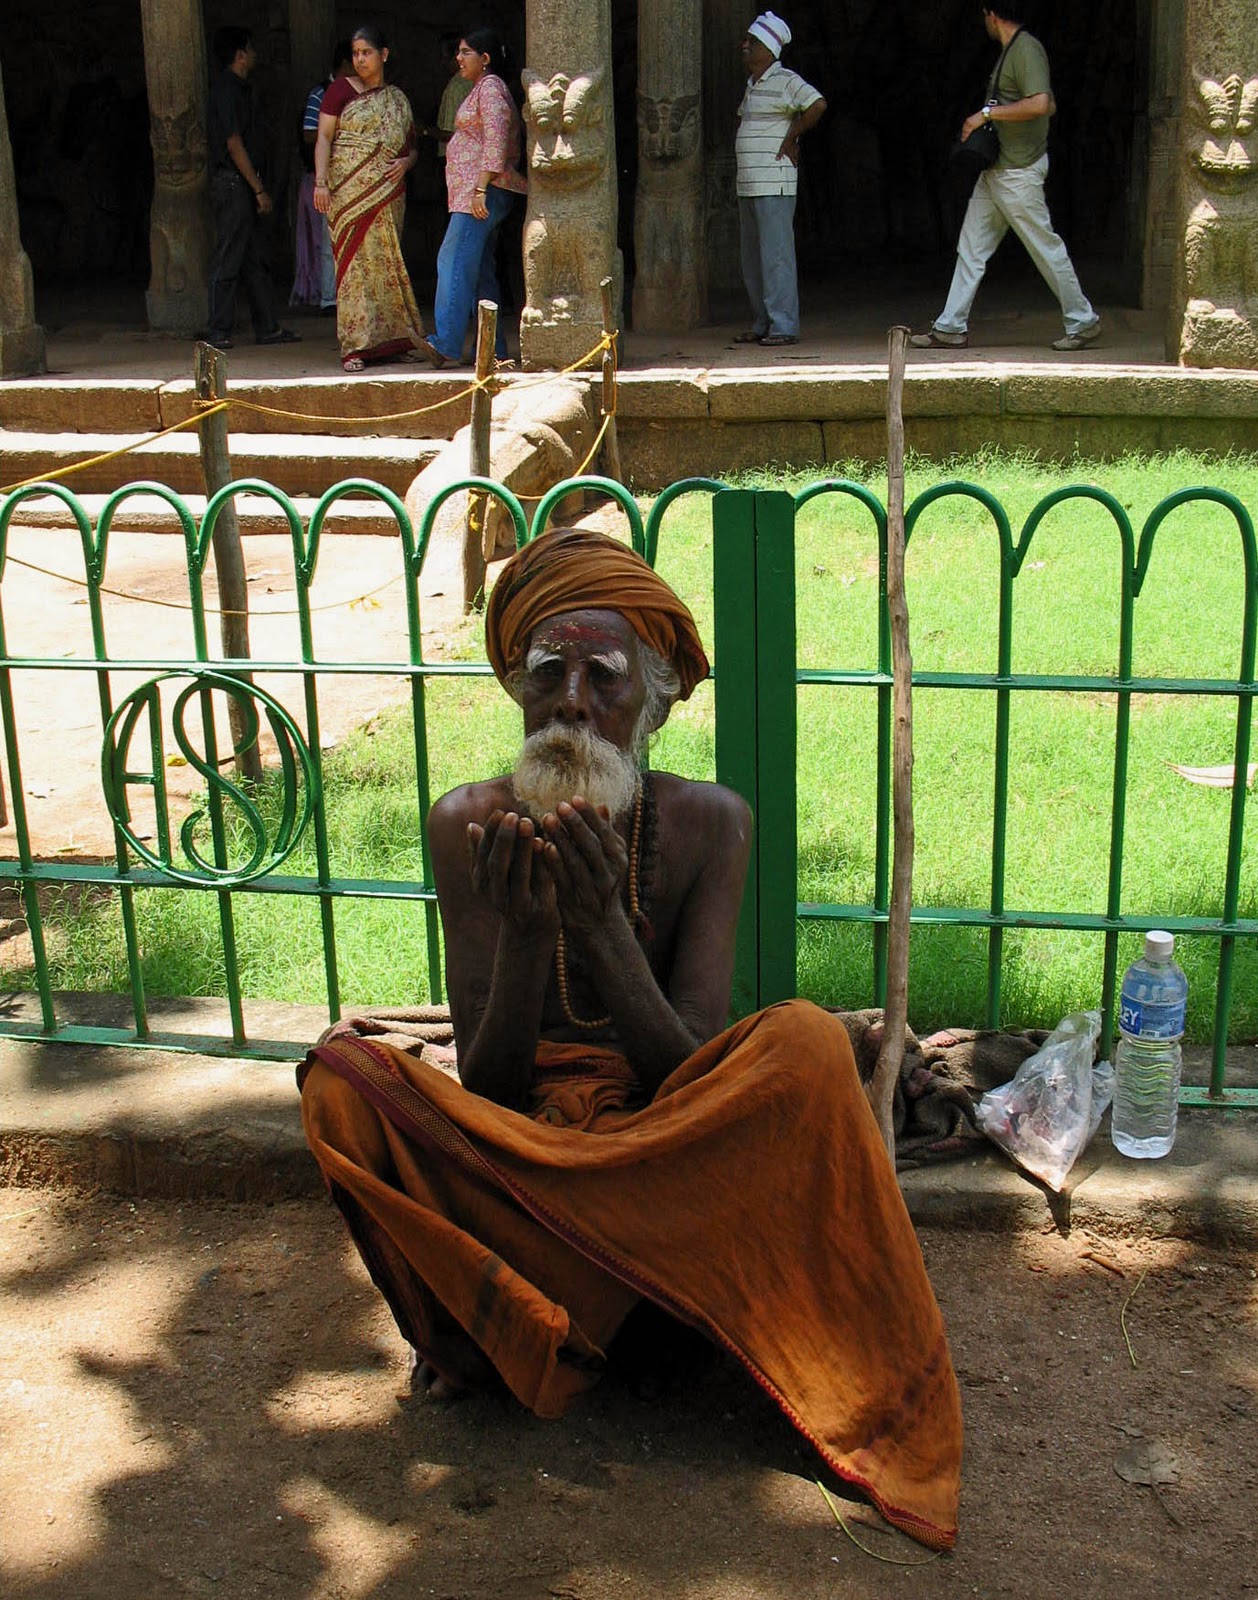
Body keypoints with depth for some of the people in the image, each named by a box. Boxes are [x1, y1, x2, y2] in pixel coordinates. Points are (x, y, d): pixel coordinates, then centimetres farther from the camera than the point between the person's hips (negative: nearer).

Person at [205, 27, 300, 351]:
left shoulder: (239, 88, 18)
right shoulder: (227, 90, -13)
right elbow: (234, 145, -17)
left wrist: (258, 189, 17)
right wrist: (260, 190, -17)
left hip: (244, 187, 10)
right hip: (233, 184, -10)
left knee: (256, 260, 12)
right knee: (228, 261, -7)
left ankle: (267, 327, 16)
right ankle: (217, 333, -3)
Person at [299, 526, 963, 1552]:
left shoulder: (707, 823, -10)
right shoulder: (472, 824, -10)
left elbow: (690, 1074, -16)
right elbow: (487, 1090, -12)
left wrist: (603, 926, -32)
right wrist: (525, 930, -30)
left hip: (669, 1153, 0)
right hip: (516, 1155, 1)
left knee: (807, 1043, -29)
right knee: (343, 1073, -25)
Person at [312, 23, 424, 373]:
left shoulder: (397, 99, 16)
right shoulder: (341, 90, 6)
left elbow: (411, 146, 19)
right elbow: (324, 137, -1)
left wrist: (406, 162, -5)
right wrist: (320, 182, -13)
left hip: (387, 193, 4)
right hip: (349, 190, -4)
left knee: (386, 262, 2)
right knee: (355, 261, -9)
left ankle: (387, 341, 8)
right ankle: (354, 347, -11)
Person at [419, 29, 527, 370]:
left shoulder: (490, 88, -8)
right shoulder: (481, 89, 22)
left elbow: (496, 142, -19)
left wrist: (481, 188, -24)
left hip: (482, 191, -11)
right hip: (474, 193, 11)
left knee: (455, 262, -18)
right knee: (481, 270, 8)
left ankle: (446, 344, -25)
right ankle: (494, 350, 8)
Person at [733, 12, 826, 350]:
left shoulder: (785, 81, -7)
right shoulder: (752, 85, 19)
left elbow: (818, 106, -20)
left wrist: (791, 138, -12)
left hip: (774, 185, -9)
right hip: (748, 184, 9)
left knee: (776, 256, -10)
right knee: (752, 259, 10)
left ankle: (784, 326, -10)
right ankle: (761, 325, 16)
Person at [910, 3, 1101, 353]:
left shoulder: (1027, 49, -14)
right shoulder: (1010, 51, 16)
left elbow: (1041, 104, -27)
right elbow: (1050, 106, 21)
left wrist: (987, 113, -20)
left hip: (1019, 170, -10)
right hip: (996, 170, 10)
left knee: (1045, 246, -3)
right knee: (971, 248, 7)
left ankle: (1083, 322, 7)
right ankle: (951, 327, 9)